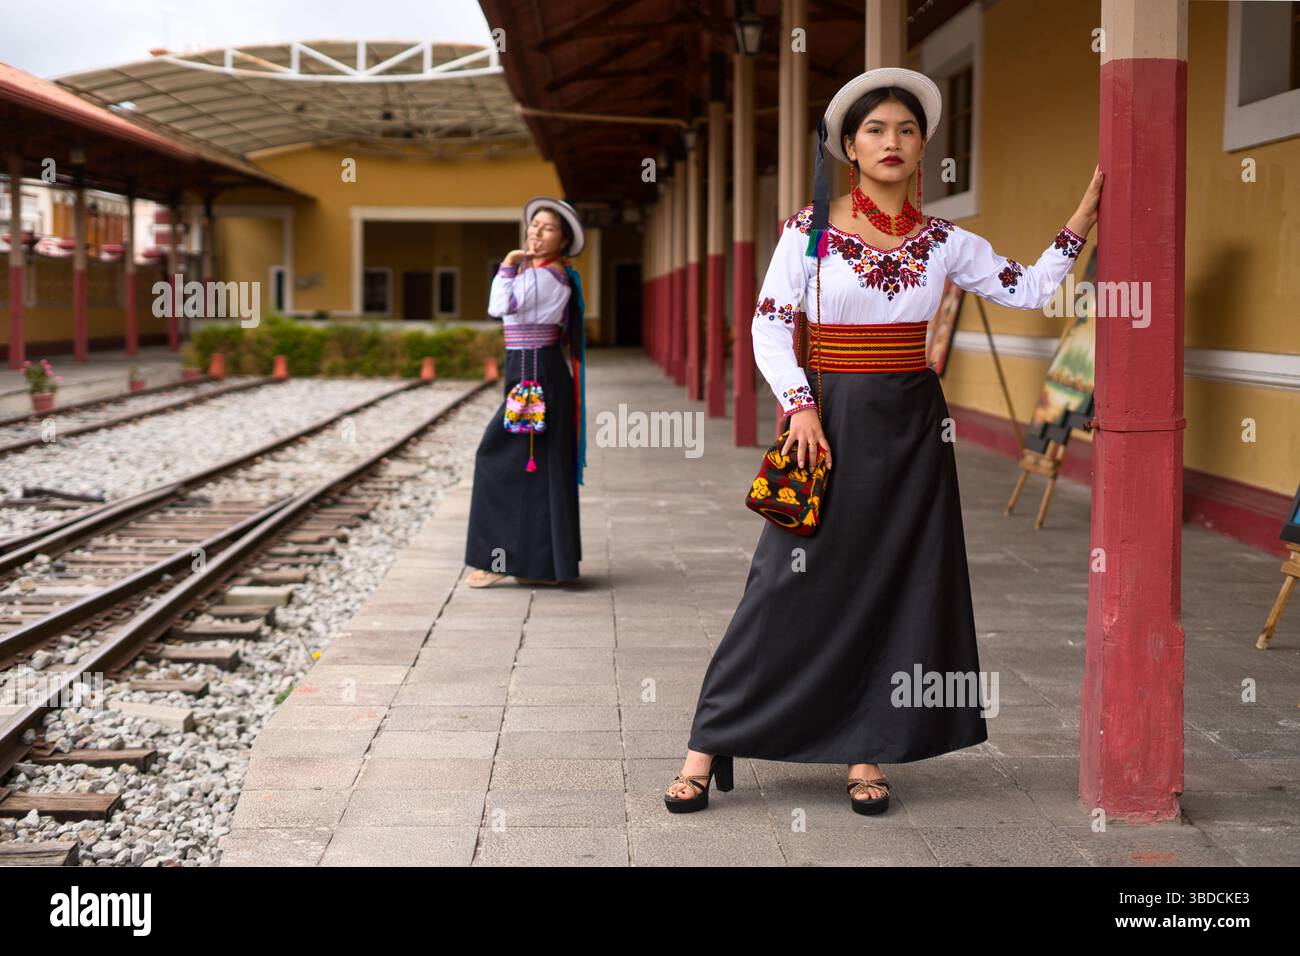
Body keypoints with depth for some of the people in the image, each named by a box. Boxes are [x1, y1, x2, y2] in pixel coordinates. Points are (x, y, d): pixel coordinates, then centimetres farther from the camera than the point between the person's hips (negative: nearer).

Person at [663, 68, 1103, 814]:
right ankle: (707, 750, 5)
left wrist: (1085, 215, 3)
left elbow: (1031, 289, 8)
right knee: (794, 585, -3)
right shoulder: (812, 228, -3)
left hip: (913, 429, 4)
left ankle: (866, 753, 15)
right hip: (832, 418, -3)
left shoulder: (943, 241, 5)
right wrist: (801, 406, -15)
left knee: (900, 584, 4)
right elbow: (770, 326, -4)